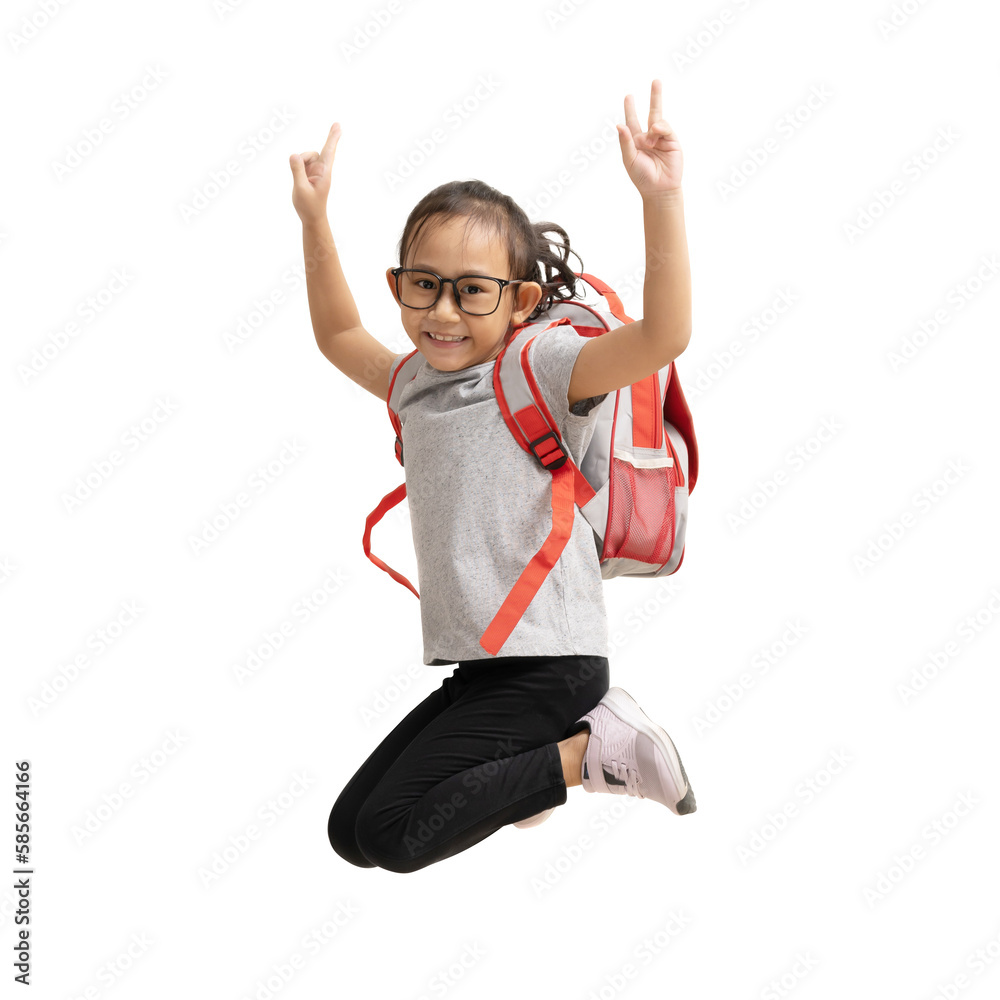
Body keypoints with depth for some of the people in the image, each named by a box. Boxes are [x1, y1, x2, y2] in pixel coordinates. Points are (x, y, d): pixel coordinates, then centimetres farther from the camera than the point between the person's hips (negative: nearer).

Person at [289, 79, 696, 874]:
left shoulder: (541, 369, -11)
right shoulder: (417, 384, 12)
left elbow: (665, 334, -27)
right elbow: (339, 336, 32)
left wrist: (662, 201, -35)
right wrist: (314, 218, 24)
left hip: (550, 662, -8)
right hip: (478, 664, 9)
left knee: (393, 832, -16)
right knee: (348, 833, 8)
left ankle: (588, 753, -2)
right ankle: (539, 747, 14)